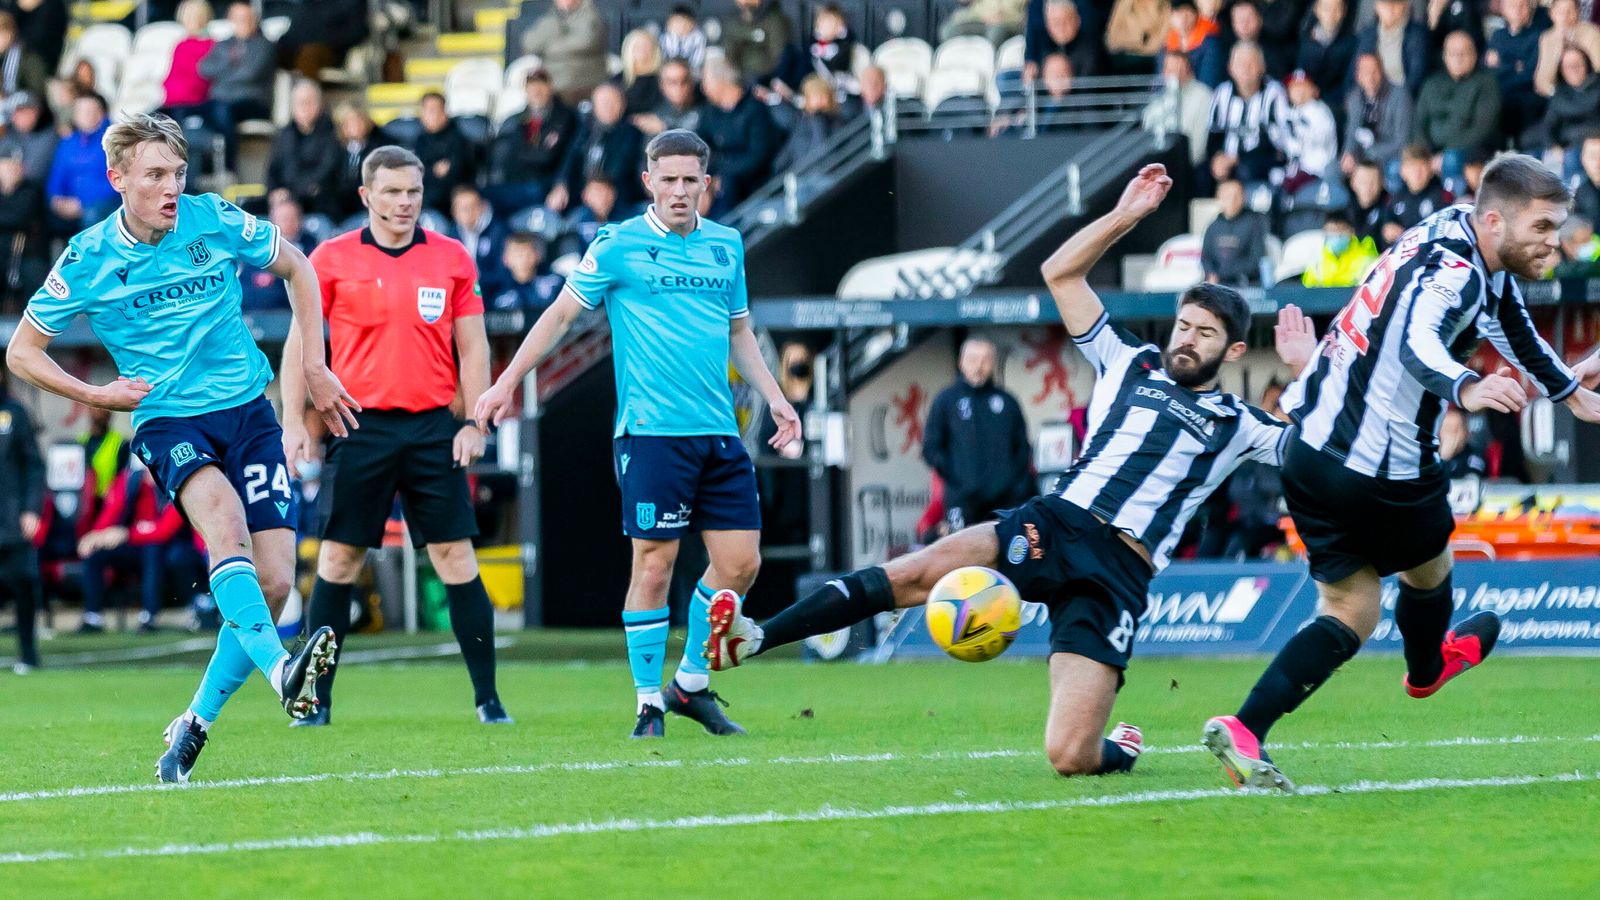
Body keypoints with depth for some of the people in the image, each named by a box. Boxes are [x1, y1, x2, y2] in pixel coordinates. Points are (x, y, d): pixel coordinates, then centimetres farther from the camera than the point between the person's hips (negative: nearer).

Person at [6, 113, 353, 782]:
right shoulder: (87, 262, -5)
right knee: (223, 514, -35)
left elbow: (296, 267, 16)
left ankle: (195, 725, 8)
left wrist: (314, 368, 13)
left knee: (274, 582, -9)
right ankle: (282, 673, -53)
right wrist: (95, 395, -3)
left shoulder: (218, 222, -2)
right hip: (168, 421, -3)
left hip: (247, 412, 3)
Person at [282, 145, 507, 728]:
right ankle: (316, 699, 9)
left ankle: (487, 697, 1)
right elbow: (300, 343, 6)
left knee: (456, 557, -3)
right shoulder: (332, 259, 3)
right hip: (360, 426, -1)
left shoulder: (452, 259, 6)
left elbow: (472, 348, 8)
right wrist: (294, 423, -2)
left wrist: (474, 424, 0)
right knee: (338, 560, 1)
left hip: (432, 428, 1)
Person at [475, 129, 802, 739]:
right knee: (654, 566, -7)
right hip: (651, 432, -5)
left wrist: (773, 397, 16)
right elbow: (560, 315, 4)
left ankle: (692, 685, 19)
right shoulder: (618, 246, -1)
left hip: (719, 434, 5)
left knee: (740, 562, 2)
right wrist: (507, 381, 0)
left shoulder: (726, 245, 13)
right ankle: (649, 704, 2)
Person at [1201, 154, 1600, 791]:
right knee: (1428, 570, 22)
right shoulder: (1452, 273, -22)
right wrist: (1467, 389, -65)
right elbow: (1418, 344, -44)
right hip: (1379, 471, -9)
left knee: (1349, 615, 9)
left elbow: (1510, 319, 30)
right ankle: (1427, 668, 53)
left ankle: (1242, 729, -8)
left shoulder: (1457, 229, 10)